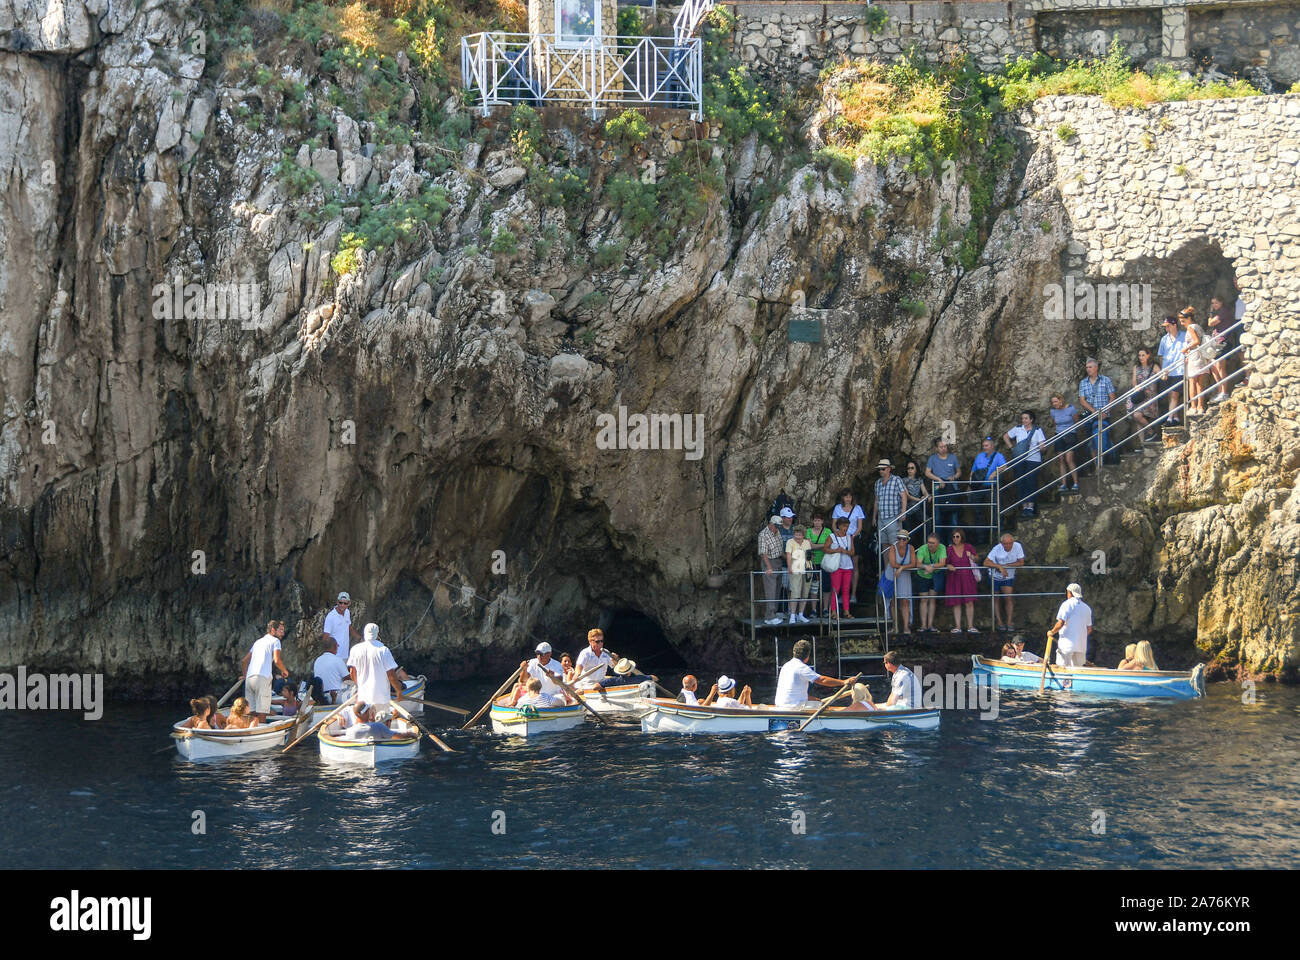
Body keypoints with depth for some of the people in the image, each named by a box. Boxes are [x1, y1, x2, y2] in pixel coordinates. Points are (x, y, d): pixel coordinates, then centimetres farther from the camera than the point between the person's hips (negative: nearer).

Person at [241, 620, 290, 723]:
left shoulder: (258, 641, 27)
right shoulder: (275, 641, 5)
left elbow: (245, 660, 27)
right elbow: (277, 660, -8)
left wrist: (245, 675, 37)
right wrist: (284, 671, 9)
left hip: (249, 679, 7)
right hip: (262, 678, -7)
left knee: (253, 713, 8)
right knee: (261, 713, -8)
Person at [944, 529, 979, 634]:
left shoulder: (968, 548, 4)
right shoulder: (949, 549, 2)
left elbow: (977, 559, 13)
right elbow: (944, 563, 7)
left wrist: (972, 557, -8)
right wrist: (948, 566, -15)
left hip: (967, 577, 0)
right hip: (954, 578, 0)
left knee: (969, 602, -5)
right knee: (956, 603, 0)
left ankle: (970, 626, 1)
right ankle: (957, 627, 3)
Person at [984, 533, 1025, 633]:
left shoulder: (1017, 546, -19)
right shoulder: (997, 548, -23)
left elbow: (1021, 562, -14)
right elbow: (986, 562, -26)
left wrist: (1005, 566, -22)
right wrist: (999, 567, -39)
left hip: (1008, 577, 1)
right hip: (995, 577, 0)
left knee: (1009, 598, -11)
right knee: (996, 599, 4)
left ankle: (1009, 622, -5)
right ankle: (999, 622, 12)